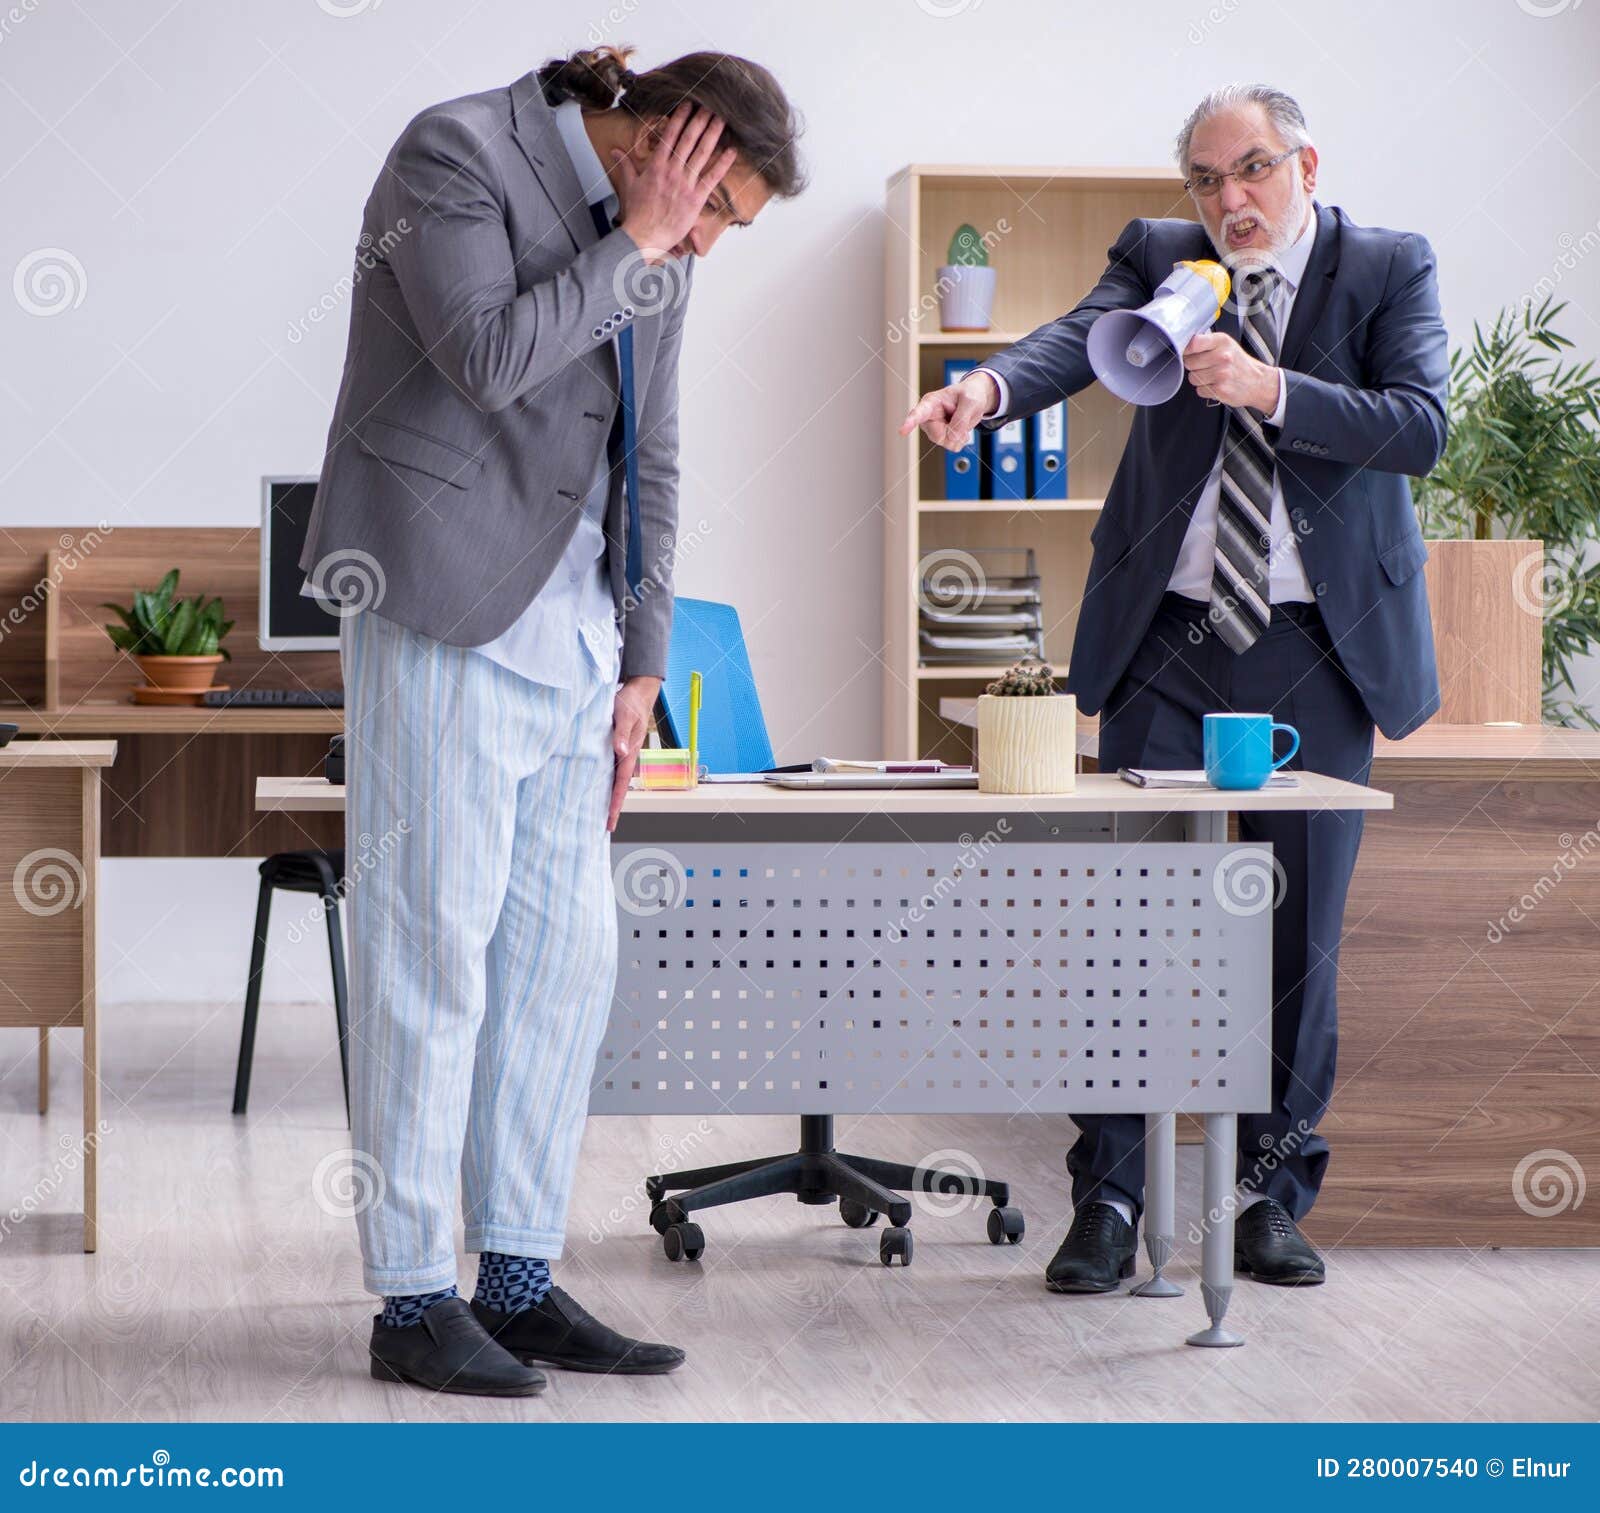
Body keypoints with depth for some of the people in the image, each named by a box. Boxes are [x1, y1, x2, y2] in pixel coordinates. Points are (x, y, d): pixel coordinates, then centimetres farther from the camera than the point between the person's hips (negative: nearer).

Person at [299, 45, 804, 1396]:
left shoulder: (655, 248, 13)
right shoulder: (457, 155, -8)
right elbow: (491, 357, -22)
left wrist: (643, 664, 13)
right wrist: (636, 243, -14)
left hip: (575, 627, 8)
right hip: (448, 615, -8)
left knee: (566, 953, 6)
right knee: (431, 945, -6)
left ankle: (520, 1280, 14)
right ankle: (415, 1299, 0)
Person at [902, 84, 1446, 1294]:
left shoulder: (1388, 269, 2)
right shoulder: (1161, 257, 5)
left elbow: (1421, 425, -12)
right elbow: (1084, 338, -15)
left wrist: (1271, 389, -26)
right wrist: (993, 385, -37)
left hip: (1319, 648, 0)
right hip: (1169, 642, 1)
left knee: (1301, 931, 5)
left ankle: (1274, 1194, 19)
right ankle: (1109, 1197, 5)